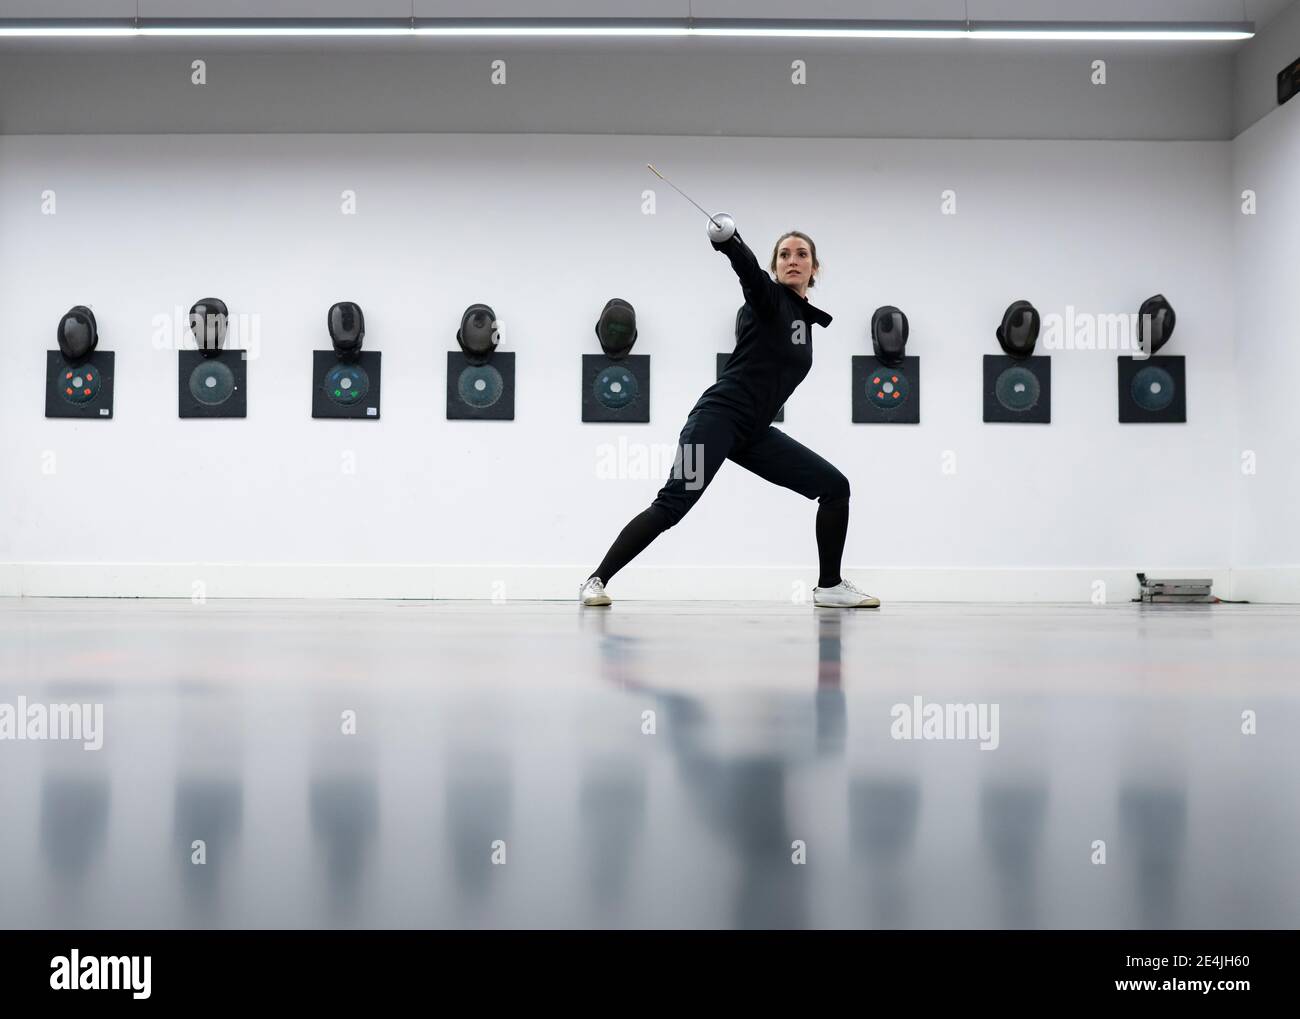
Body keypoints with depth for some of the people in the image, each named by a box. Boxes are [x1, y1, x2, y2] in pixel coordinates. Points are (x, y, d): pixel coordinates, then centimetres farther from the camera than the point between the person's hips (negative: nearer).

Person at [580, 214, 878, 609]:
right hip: (719, 416, -7)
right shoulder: (767, 296, -3)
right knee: (673, 504, -19)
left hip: (754, 432, 8)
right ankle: (596, 580, -11)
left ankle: (829, 586, 10)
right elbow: (747, 269, -26)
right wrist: (728, 241, -44)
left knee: (835, 486, 2)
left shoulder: (804, 316, 19)